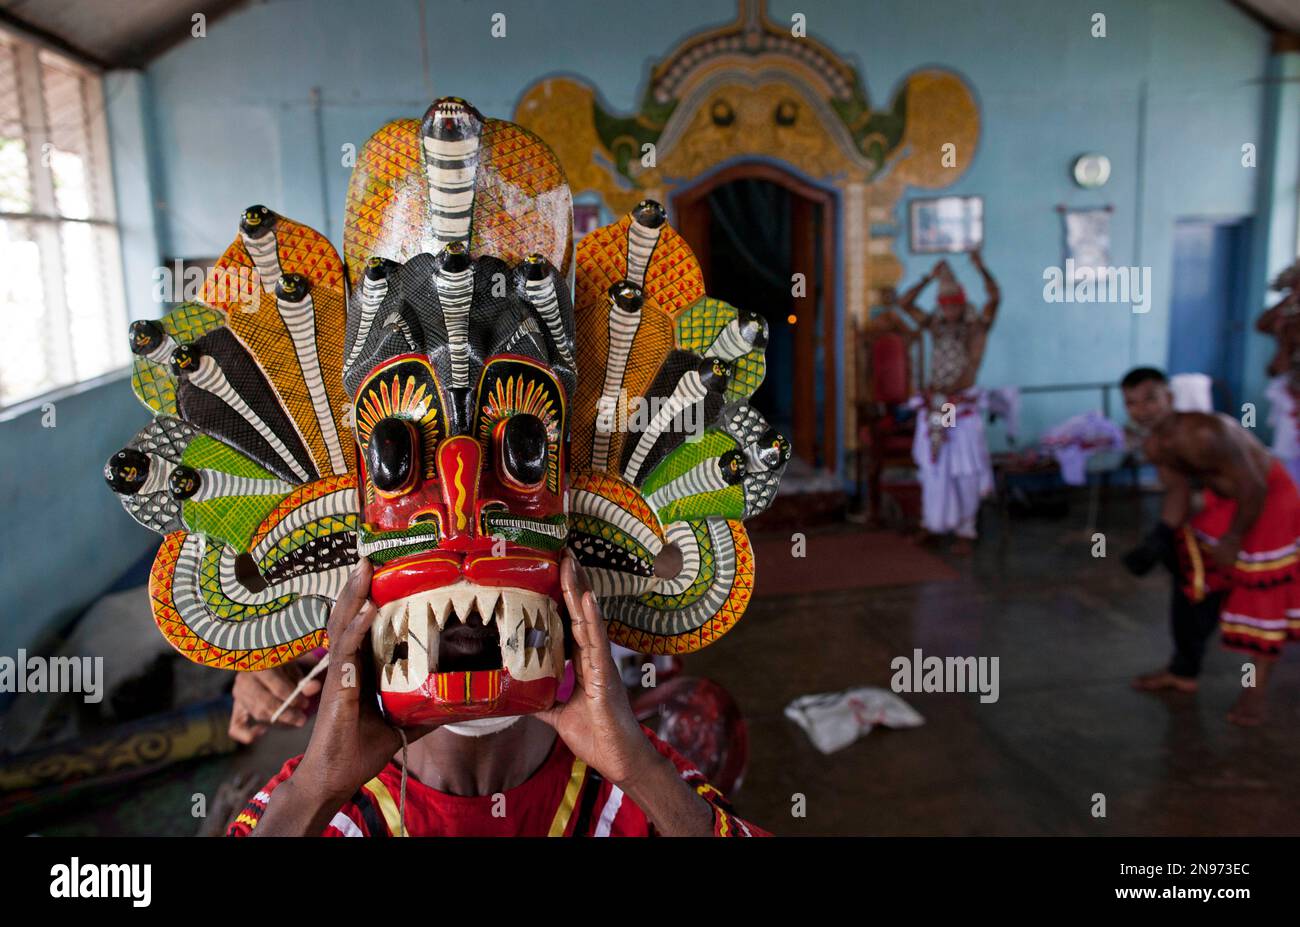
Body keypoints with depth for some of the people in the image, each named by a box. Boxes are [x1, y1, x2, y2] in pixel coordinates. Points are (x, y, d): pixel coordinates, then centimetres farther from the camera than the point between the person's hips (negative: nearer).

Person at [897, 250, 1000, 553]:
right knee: (933, 468, 10)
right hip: (934, 407, 3)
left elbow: (994, 297, -16)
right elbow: (904, 303, -1)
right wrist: (930, 277, -6)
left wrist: (981, 268, -26)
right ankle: (932, 523, 24)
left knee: (964, 472, 0)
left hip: (964, 408, -3)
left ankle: (965, 531, 9)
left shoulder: (977, 326, 0)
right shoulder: (935, 325, 7)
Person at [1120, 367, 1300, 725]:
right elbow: (1178, 489, -2)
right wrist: (1161, 536, -16)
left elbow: (1253, 486, -30)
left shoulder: (1205, 433, -36)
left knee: (1264, 592, -4)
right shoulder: (1152, 446, -11)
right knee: (1200, 579, 12)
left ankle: (1256, 691, 7)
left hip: (1267, 498, -8)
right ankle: (1184, 670, 25)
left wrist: (1233, 540, -19)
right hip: (1222, 500, 8)